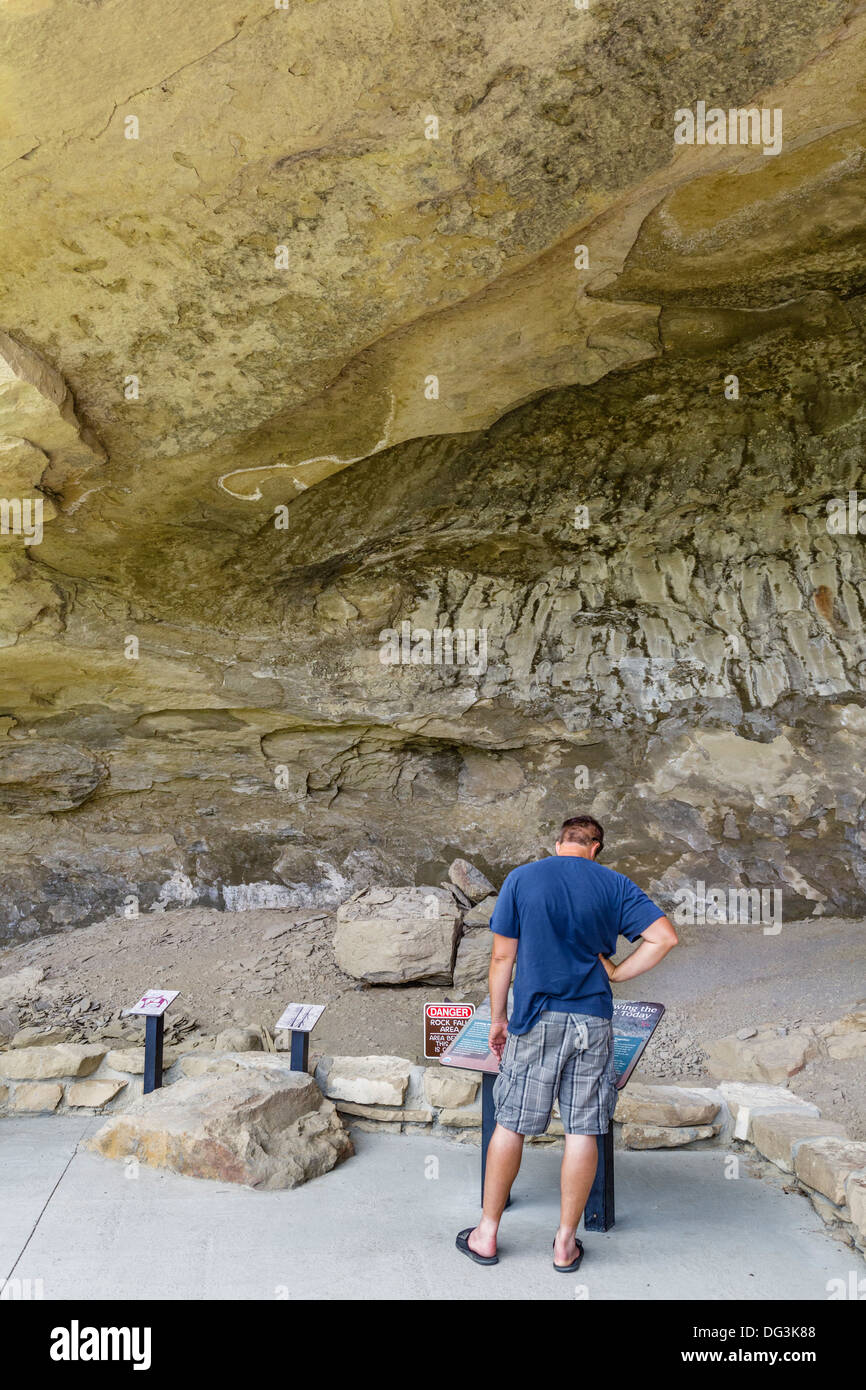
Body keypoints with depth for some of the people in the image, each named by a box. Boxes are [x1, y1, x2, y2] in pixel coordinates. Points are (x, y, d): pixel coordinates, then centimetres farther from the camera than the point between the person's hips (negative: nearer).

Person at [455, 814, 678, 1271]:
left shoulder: (521, 878, 1)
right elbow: (664, 937, -5)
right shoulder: (615, 885, 2)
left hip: (535, 1019, 0)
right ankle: (566, 1242, 18)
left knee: (511, 1125, 9)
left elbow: (502, 956, 0)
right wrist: (616, 973, 3)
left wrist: (498, 1018, 8)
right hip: (591, 1021, 1)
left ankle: (486, 1235, 20)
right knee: (582, 1131, 8)